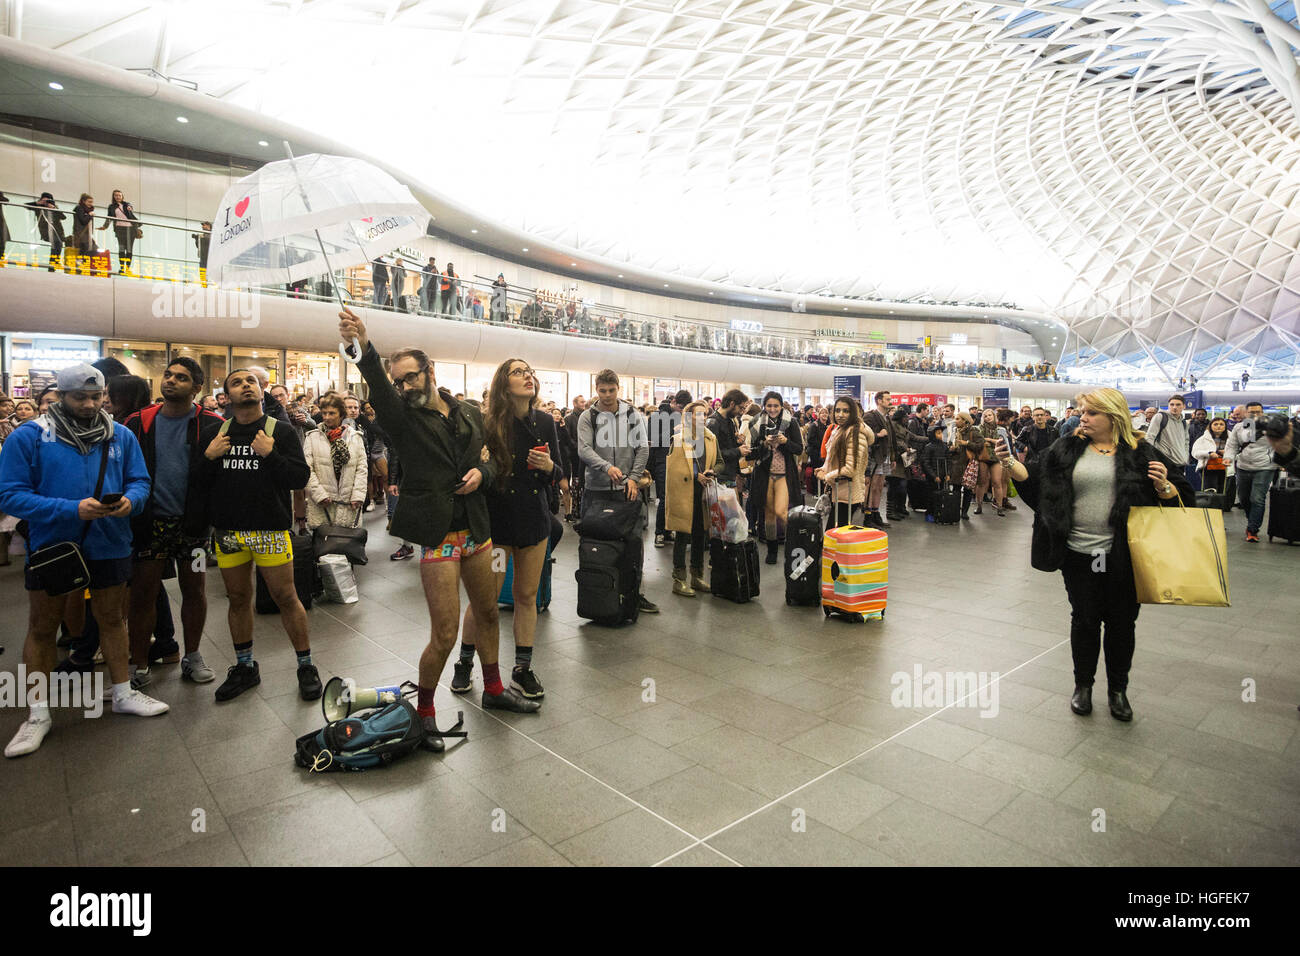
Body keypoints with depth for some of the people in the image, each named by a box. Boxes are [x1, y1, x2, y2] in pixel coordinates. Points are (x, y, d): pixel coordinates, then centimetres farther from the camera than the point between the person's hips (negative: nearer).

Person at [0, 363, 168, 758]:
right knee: (41, 629, 11)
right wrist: (73, 509, -27)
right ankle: (37, 714, 24)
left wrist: (130, 500, -21)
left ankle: (123, 693, 32)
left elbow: (140, 481, 2)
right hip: (50, 546, -2)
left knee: (111, 619, 17)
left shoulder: (121, 436, -1)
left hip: (109, 545, 3)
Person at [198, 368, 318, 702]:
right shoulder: (217, 434, 10)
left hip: (270, 530, -4)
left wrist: (271, 455, -20)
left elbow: (300, 478, -8)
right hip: (228, 531, 4)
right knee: (238, 599, 13)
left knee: (286, 597, -1)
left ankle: (306, 665, 13)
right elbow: (201, 486, 10)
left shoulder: (281, 432, 0)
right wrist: (208, 458, -7)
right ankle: (245, 668, 28)